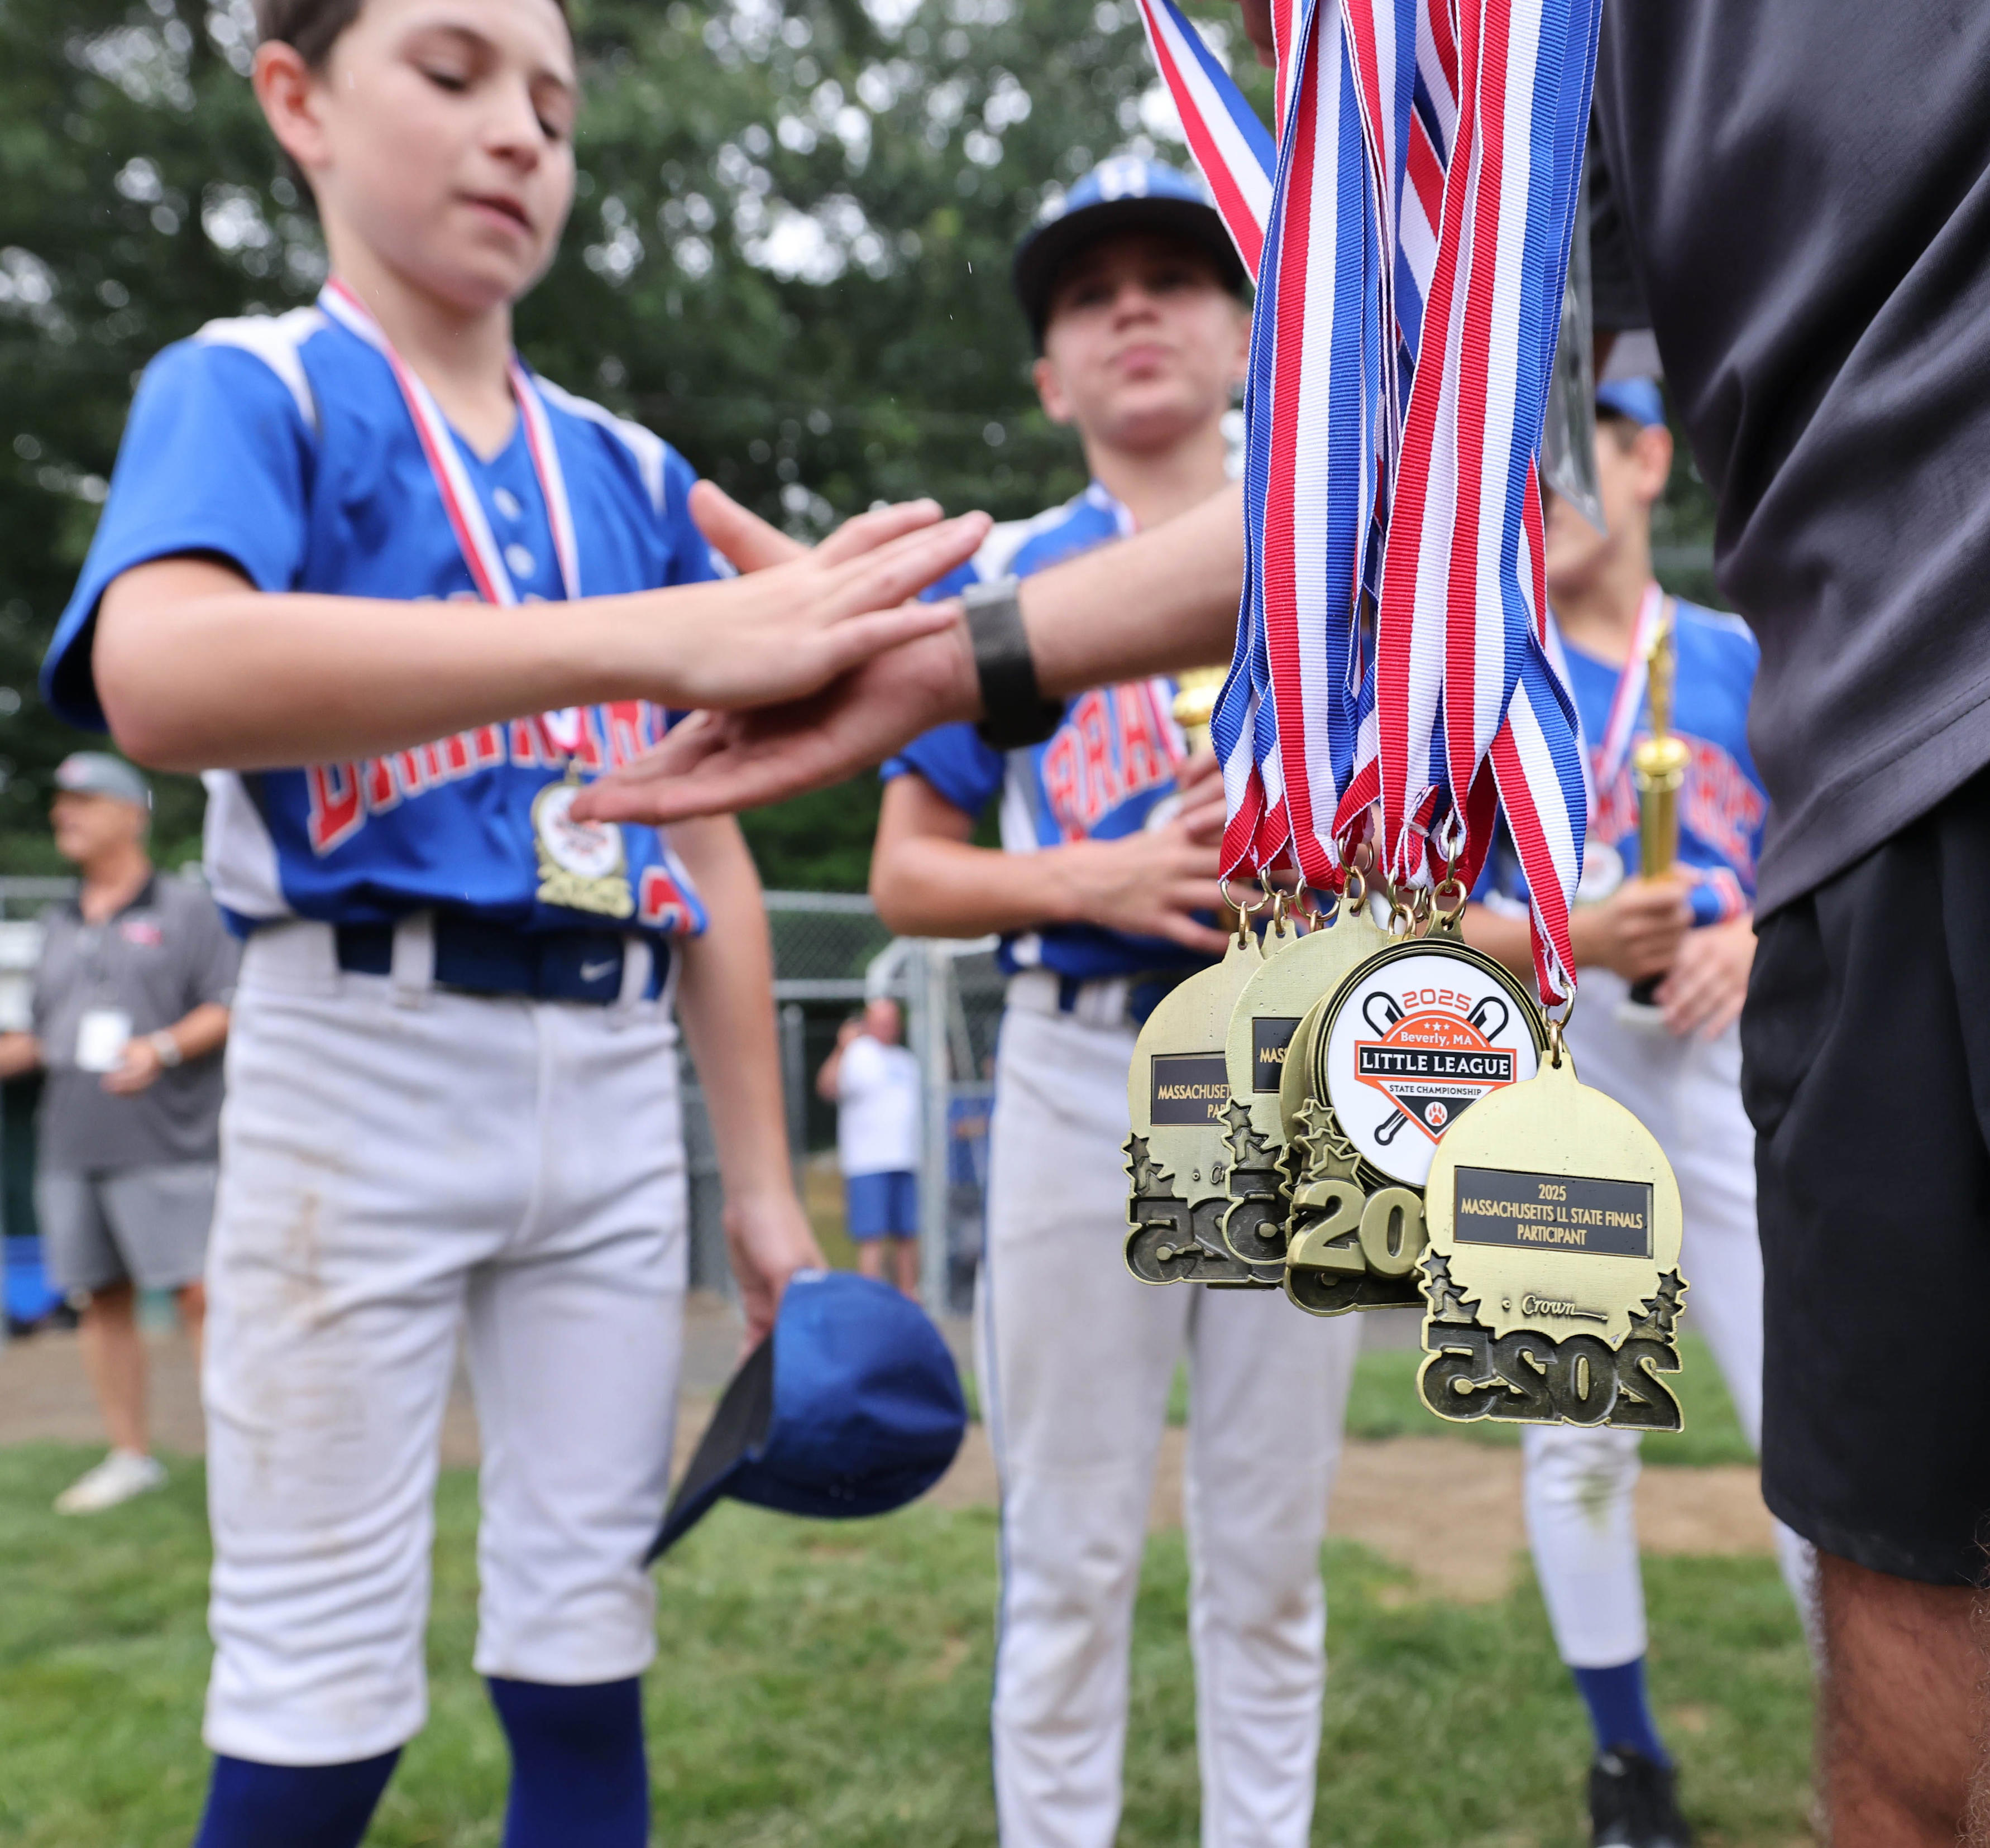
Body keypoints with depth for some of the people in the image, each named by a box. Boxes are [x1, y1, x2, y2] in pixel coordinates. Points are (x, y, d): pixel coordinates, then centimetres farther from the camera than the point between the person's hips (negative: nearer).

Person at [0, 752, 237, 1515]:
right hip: (70, 1148, 6)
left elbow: (228, 1009, -5)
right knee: (101, 1300, 8)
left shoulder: (186, 908, 2)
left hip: (161, 1145, -6)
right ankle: (130, 1456, 19)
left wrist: (164, 1047, -20)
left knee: (196, 1293, -10)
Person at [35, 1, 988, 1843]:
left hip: (616, 1080, 5)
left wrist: (763, 1187, 9)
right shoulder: (248, 386, -1)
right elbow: (162, 671, -26)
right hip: (360, 1060, -4)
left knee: (585, 1662, 11)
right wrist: (662, 636, -36)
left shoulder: (633, 471, 13)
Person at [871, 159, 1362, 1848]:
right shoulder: (1003, 580, 9)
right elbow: (906, 876, 5)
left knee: (1271, 1555, 10)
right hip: (1081, 1080, -1)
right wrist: (1099, 881, -11)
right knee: (1072, 1554, 4)